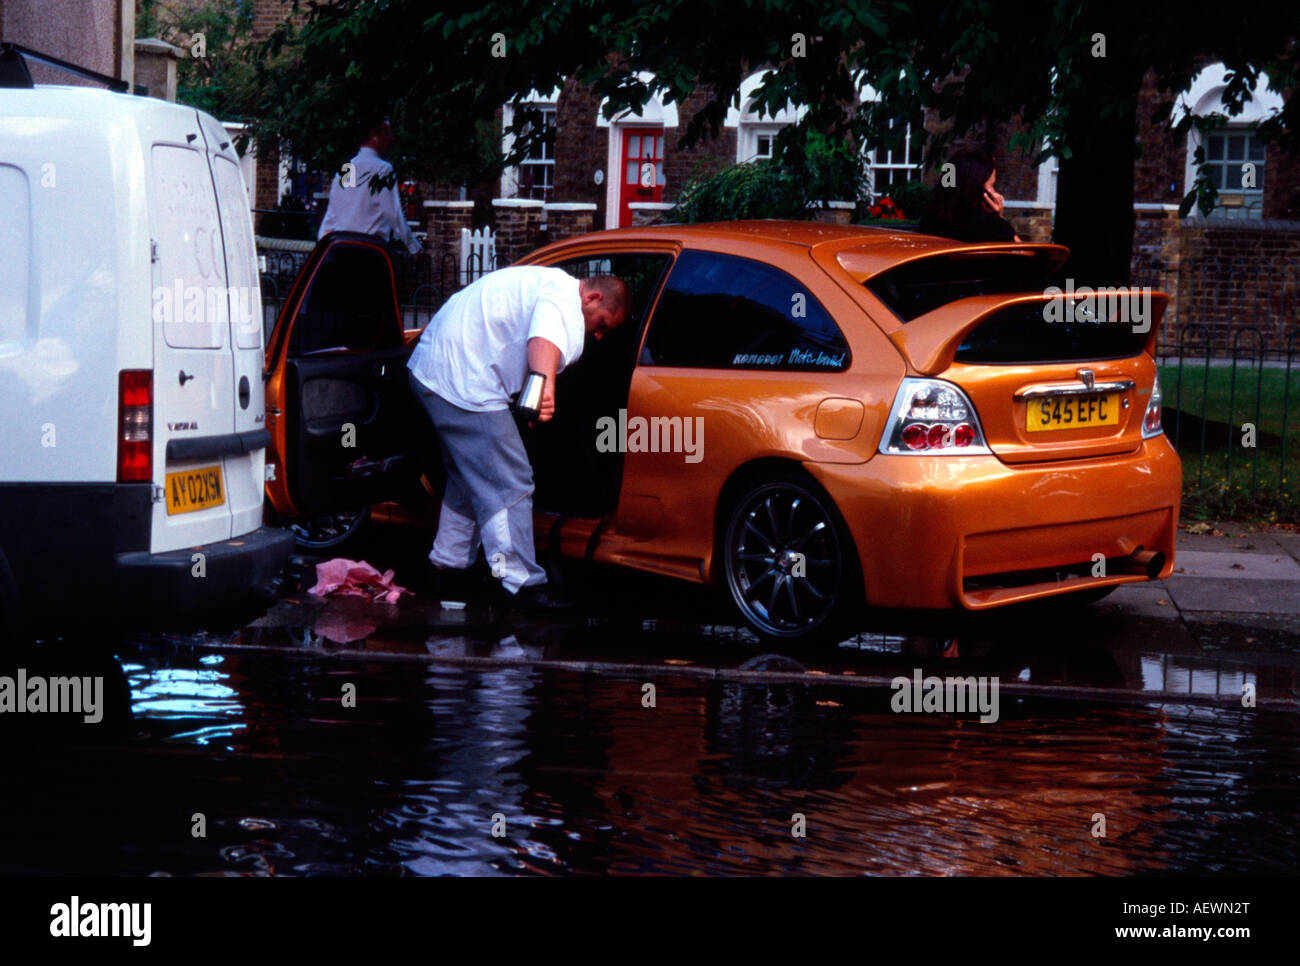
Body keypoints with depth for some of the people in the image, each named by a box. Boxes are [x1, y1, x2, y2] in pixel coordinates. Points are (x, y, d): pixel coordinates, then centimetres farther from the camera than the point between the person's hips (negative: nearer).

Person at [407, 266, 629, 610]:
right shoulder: (566, 299, -13)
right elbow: (546, 339, -36)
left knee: (469, 477, 23)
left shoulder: (545, 282, 22)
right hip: (462, 383, -11)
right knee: (509, 487, -8)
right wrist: (545, 387, -53)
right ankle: (521, 585, -7)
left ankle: (449, 564, 31)